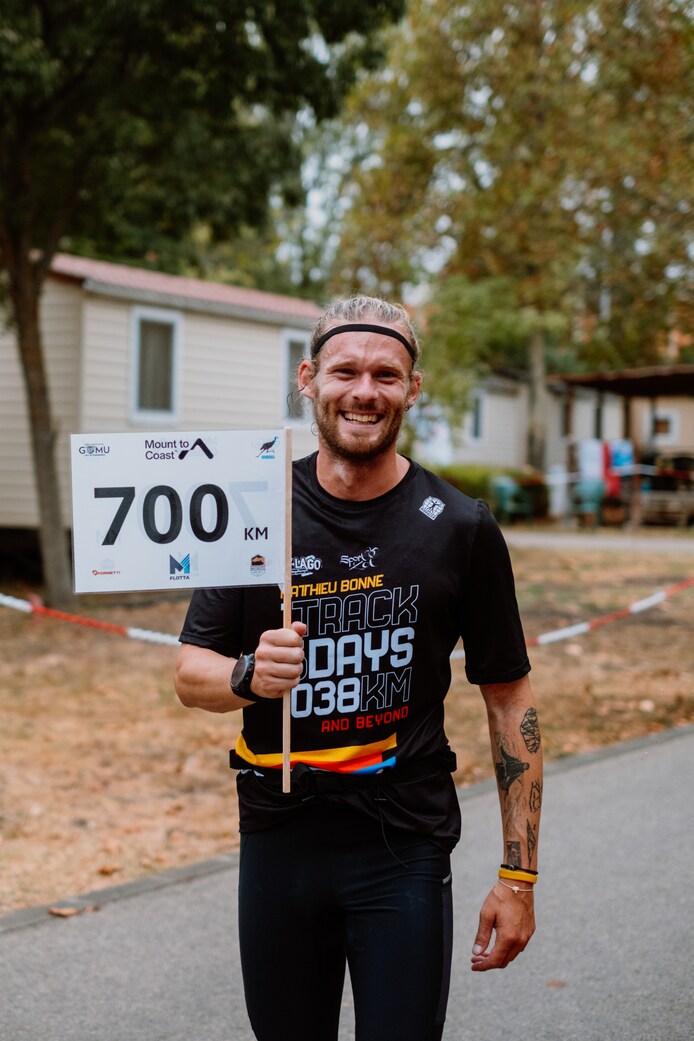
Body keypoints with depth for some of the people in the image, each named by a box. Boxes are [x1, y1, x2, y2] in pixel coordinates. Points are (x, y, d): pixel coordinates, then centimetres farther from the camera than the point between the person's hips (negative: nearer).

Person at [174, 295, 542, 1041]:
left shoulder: (459, 527, -4)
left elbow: (509, 700, 1)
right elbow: (190, 676, 0)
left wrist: (518, 876, -2)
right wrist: (248, 675, -25)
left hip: (404, 846, -2)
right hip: (278, 839, 2)